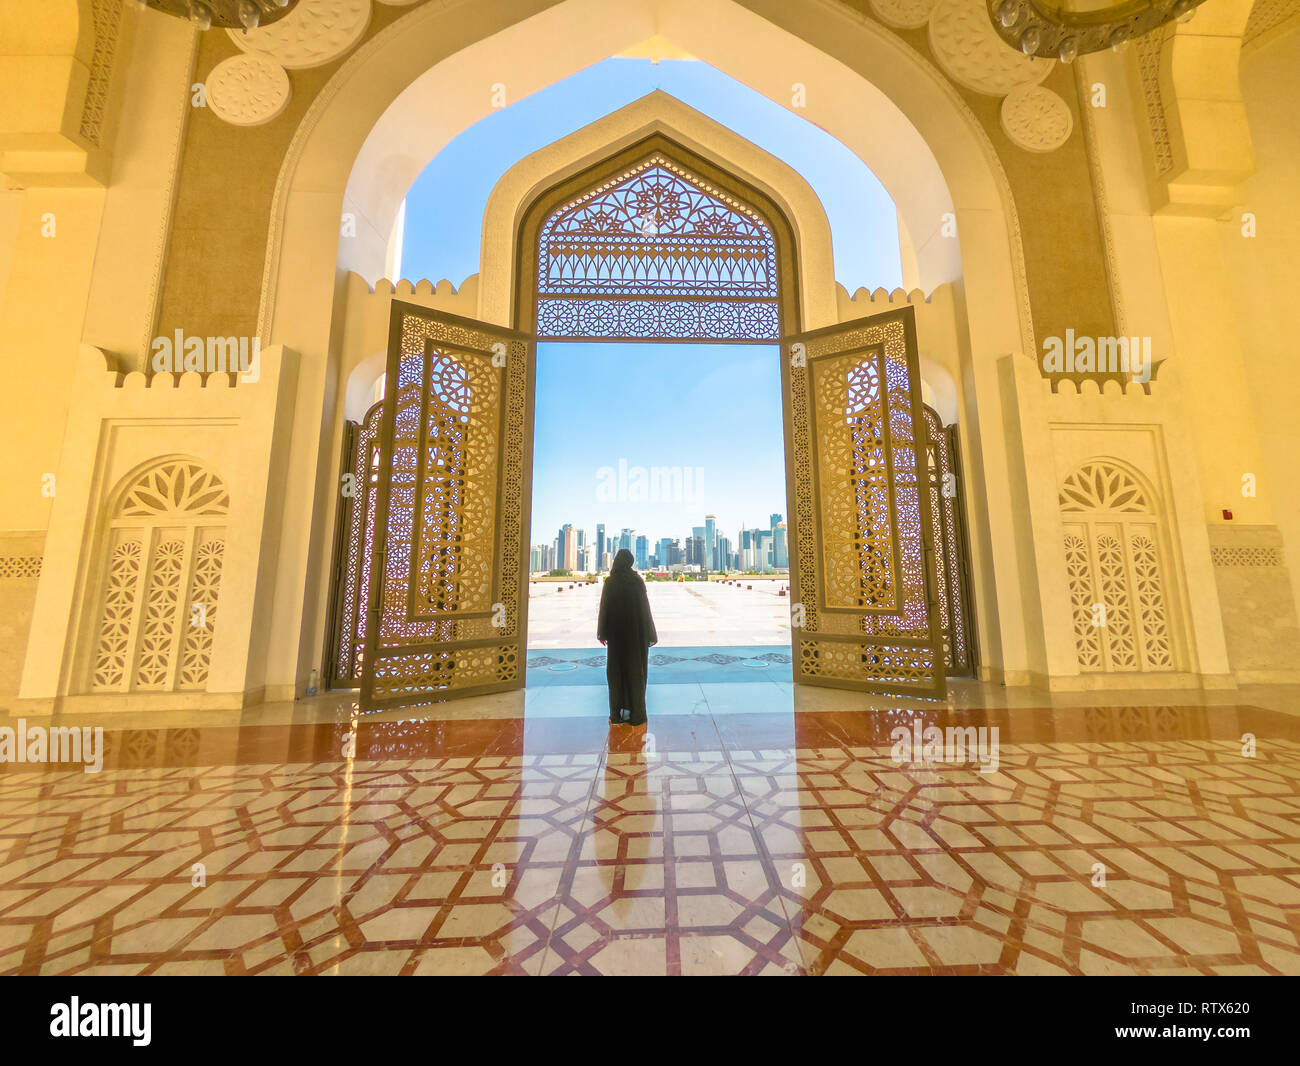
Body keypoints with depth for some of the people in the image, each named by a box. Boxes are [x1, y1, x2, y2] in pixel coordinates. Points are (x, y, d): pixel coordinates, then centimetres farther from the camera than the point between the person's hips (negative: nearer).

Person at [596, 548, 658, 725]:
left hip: (616, 633, 1)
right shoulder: (638, 581, -7)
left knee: (616, 670, 11)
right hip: (636, 631, -1)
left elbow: (604, 608, -4)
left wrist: (602, 633, 6)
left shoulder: (610, 582, -5)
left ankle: (617, 713, 16)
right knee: (635, 670, 7)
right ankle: (636, 714, 11)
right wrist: (650, 635, 2)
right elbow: (645, 607, -6)